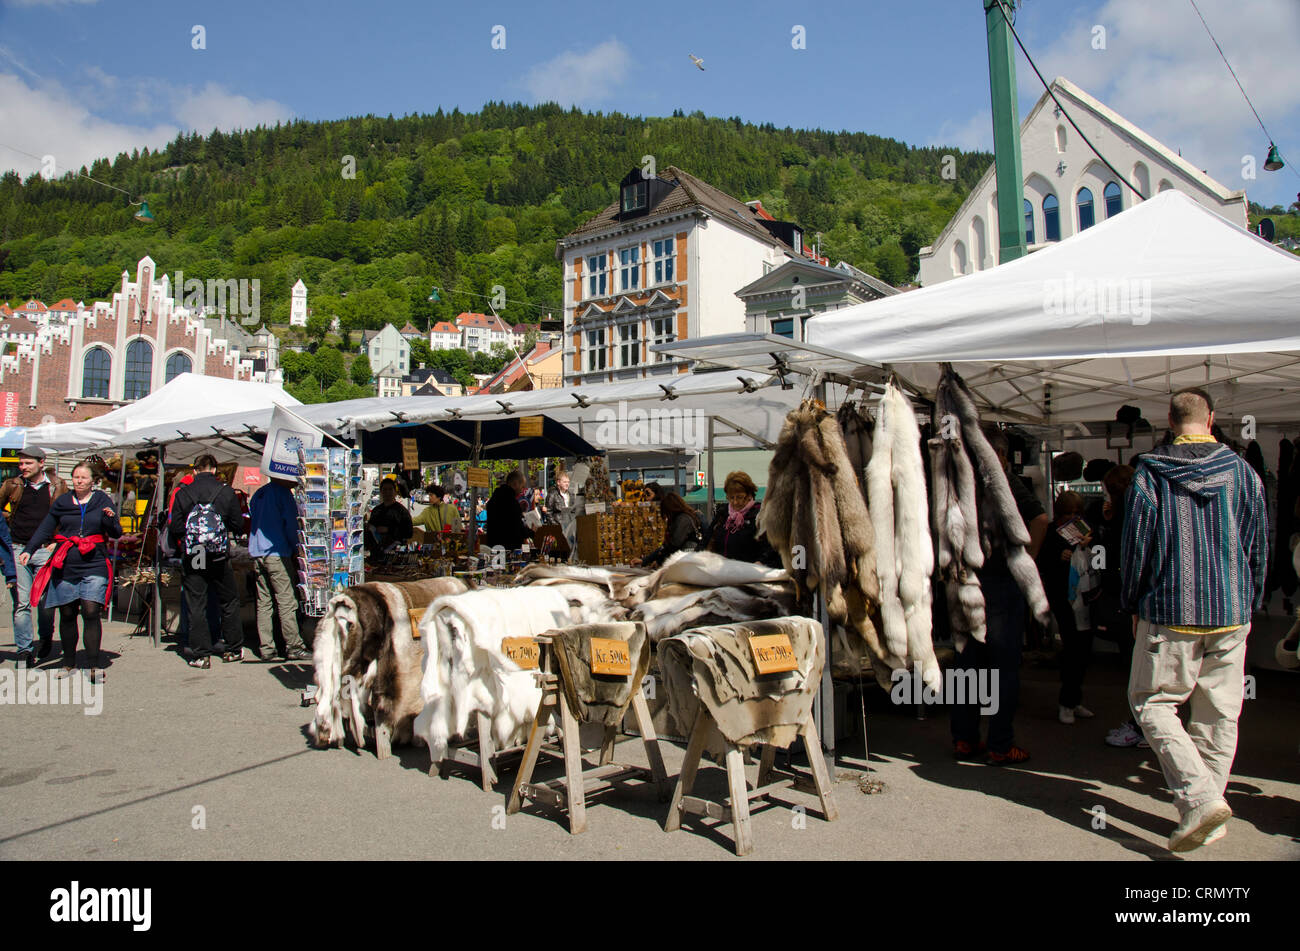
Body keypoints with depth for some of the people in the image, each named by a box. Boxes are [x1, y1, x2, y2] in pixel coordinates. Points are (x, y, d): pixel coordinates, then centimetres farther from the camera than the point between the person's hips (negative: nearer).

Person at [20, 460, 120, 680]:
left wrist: (111, 519, -15)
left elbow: (117, 534, 4)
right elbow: (44, 529, 13)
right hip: (65, 566, 3)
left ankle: (93, 664, -7)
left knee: (91, 612, -11)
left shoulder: (102, 501, 5)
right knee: (67, 615, 8)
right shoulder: (61, 502, 10)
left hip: (94, 565, -2)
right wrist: (28, 549, 1)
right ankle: (68, 663, 21)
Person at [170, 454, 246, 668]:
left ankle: (200, 655, 6)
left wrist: (181, 548, 16)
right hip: (219, 557, 0)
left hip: (191, 559, 0)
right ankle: (233, 650, 18)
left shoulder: (182, 493, -2)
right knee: (229, 602, 12)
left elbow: (175, 528, -2)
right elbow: (237, 524, 0)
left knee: (196, 606, 5)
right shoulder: (226, 492, -3)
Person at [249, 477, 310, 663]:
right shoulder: (283, 493, -5)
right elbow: (290, 524, -8)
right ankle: (293, 647, -4)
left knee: (263, 603, 7)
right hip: (277, 554, -7)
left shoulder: (258, 494, 17)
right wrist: (295, 549, 4)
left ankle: (266, 649, 8)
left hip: (257, 554, 7)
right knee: (287, 602, -5)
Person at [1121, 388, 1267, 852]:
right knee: (1219, 715, 12)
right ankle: (1206, 811, 19)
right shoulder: (1243, 472, 2)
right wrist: (1249, 605, 20)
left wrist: (1135, 605, 9)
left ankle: (1200, 797, -9)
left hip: (1170, 613, -3)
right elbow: (1259, 547, 8)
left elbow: (1135, 545, -4)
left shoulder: (1149, 474, -7)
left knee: (1152, 701, 7)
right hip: (1231, 615, 4)